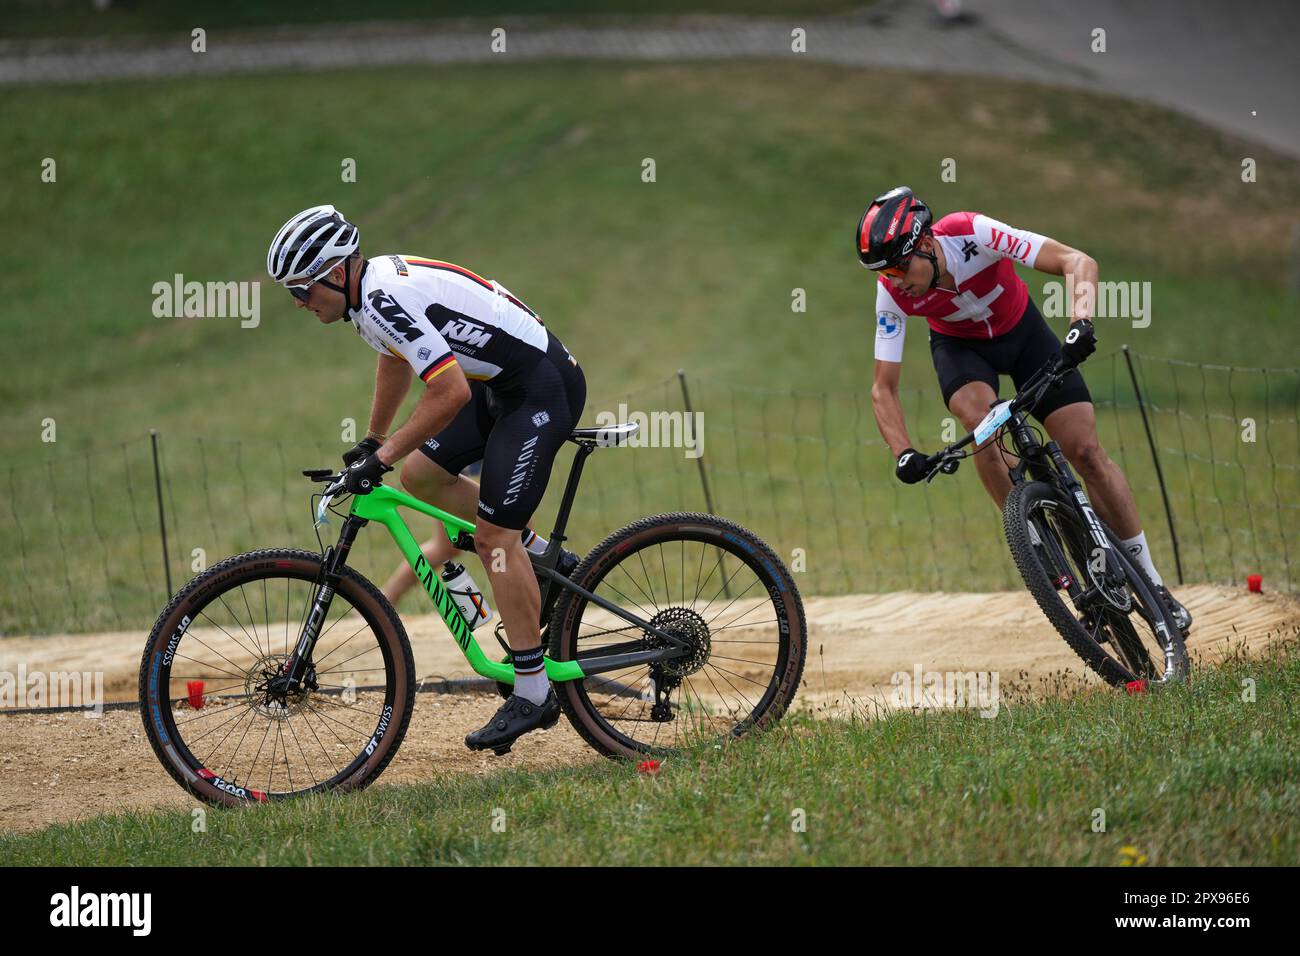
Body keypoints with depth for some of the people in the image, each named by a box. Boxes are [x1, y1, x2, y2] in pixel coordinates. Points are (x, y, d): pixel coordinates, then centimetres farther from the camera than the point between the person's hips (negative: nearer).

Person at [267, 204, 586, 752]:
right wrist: (372, 441, 33)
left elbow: (450, 394, -31)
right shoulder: (371, 285, 6)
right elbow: (398, 356, 27)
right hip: (497, 383, 10)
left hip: (543, 387, -10)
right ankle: (545, 558, 21)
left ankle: (533, 694, -6)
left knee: (493, 533, -12)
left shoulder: (386, 301, -25)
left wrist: (382, 458, -24)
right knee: (421, 475, 9)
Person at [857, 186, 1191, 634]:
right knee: (977, 416, -33)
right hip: (960, 345, 1)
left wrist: (1081, 320, -55)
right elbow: (883, 388, -22)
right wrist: (904, 454, -38)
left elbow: (1078, 262, -37)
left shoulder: (972, 234, -36)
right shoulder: (892, 293, -27)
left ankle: (1149, 580, 4)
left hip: (1021, 329, -1)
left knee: (1086, 451, -8)